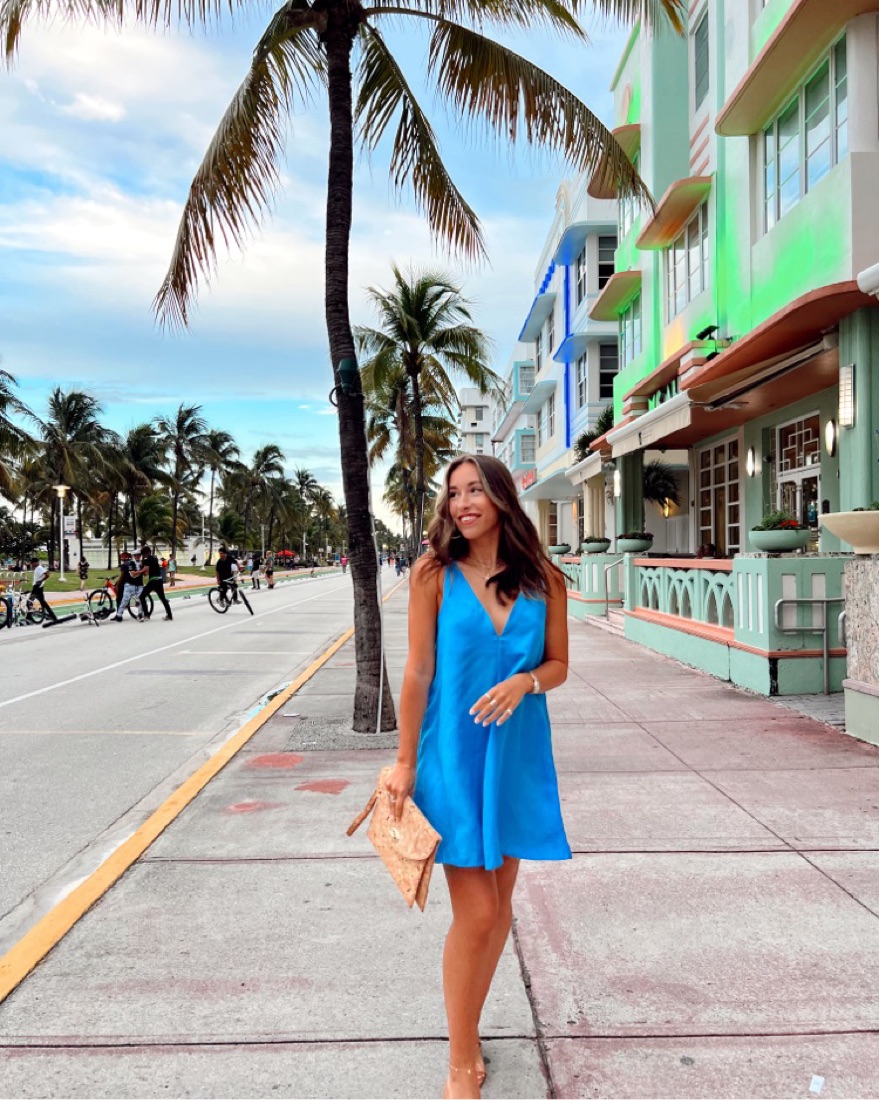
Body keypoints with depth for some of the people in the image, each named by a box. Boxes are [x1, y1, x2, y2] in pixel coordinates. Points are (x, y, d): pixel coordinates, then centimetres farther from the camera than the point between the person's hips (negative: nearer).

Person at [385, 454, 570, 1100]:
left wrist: (525, 681, -16)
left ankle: (466, 1030, 35)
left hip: (518, 754, 4)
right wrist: (406, 761, -5)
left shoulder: (542, 580, 0)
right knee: (476, 914, -2)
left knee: (499, 905, 14)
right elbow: (419, 672, -6)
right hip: (453, 754, -3)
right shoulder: (435, 574, -7)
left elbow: (559, 664, 6)